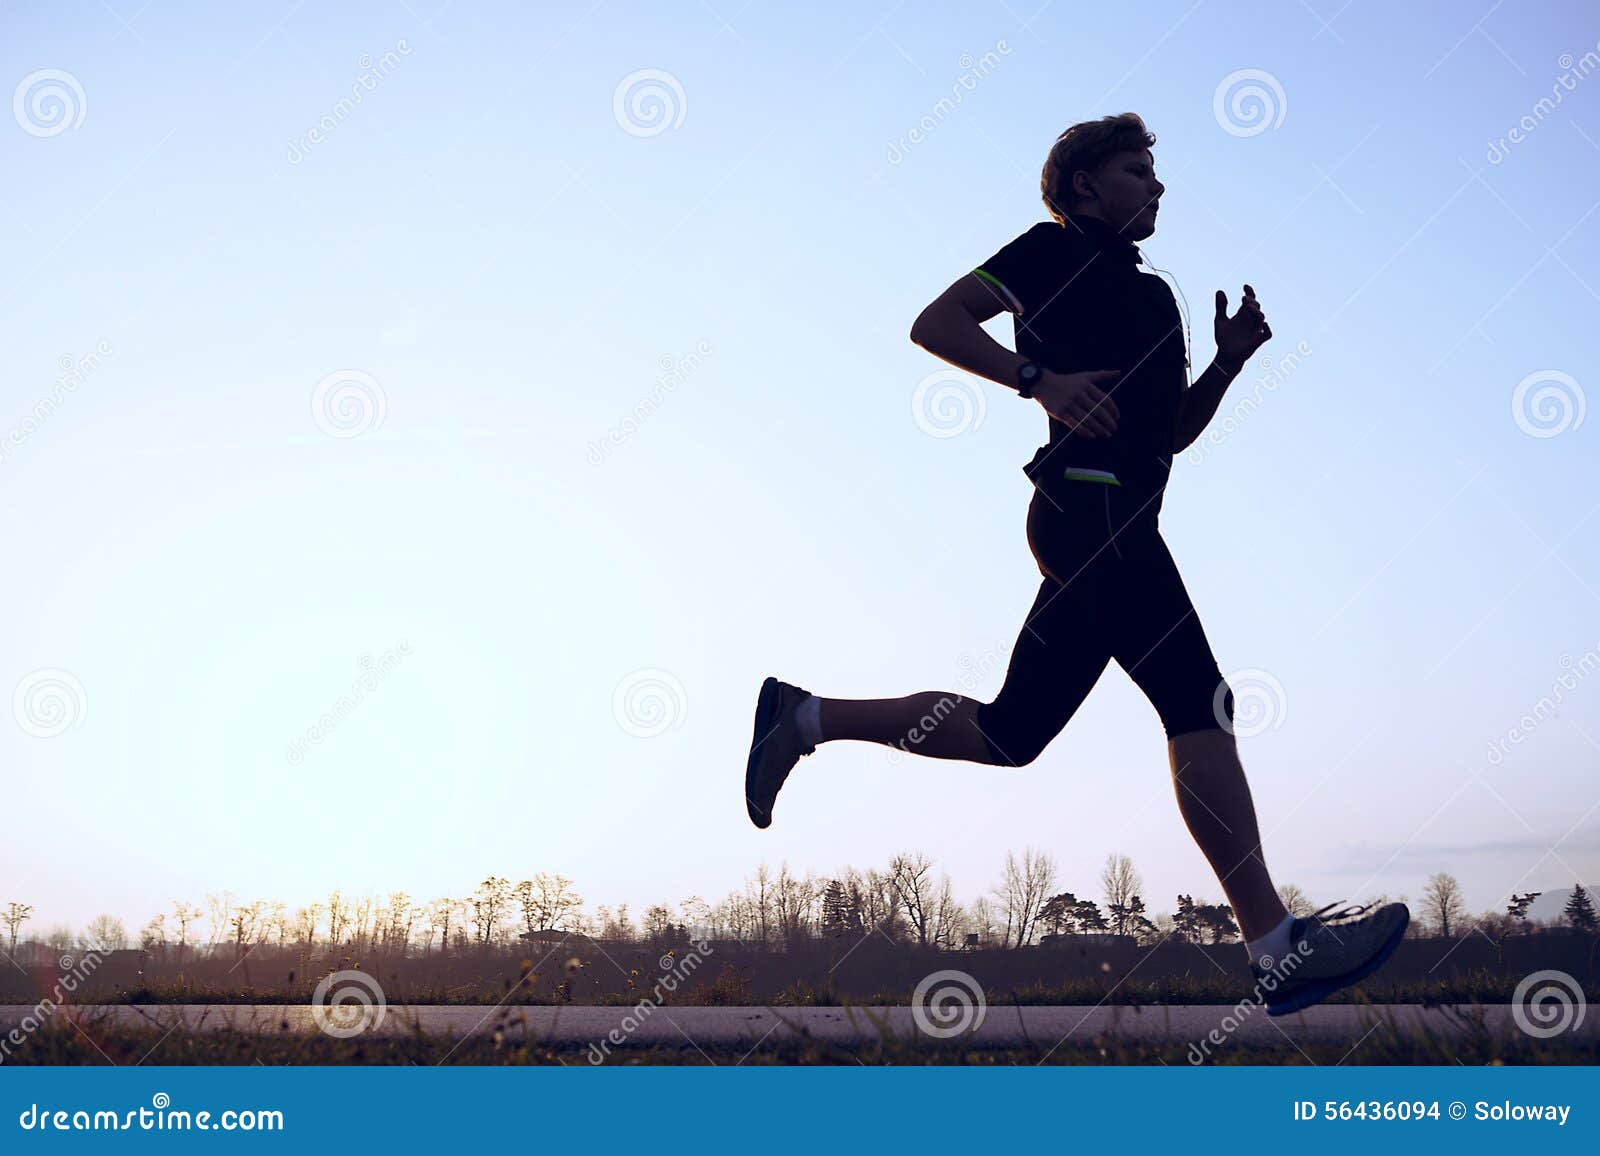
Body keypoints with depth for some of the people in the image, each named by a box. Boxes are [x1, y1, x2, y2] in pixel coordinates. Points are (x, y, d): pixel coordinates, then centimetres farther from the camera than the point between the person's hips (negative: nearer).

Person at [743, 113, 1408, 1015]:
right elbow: (936, 322, -3)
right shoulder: (1056, 250, 5)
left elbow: (1173, 431, 28)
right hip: (1089, 502, -9)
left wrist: (1230, 360, 12)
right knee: (1199, 702, -16)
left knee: (1008, 734, 8)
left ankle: (804, 717, 16)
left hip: (1117, 524, 9)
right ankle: (1277, 946, -18)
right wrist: (1041, 379, -15)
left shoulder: (1153, 291, 29)